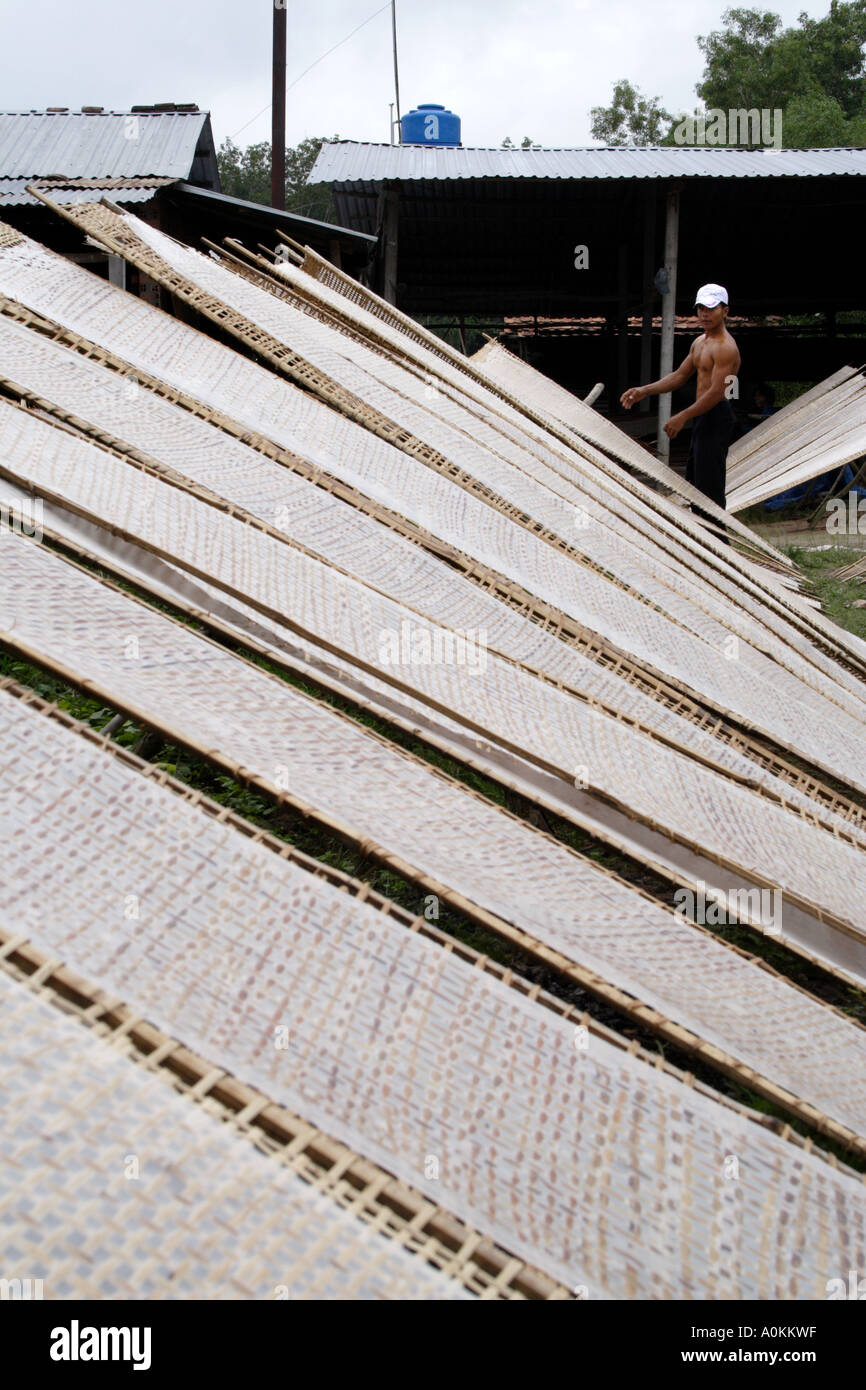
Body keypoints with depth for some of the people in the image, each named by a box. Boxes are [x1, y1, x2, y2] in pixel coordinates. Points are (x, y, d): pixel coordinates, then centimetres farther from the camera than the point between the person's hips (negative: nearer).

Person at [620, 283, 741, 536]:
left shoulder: (725, 347, -17)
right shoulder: (699, 343, 15)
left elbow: (717, 392, -23)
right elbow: (680, 376, 20)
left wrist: (683, 417, -23)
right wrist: (644, 391, 9)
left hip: (716, 418, -11)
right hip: (703, 418, 11)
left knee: (710, 486, -9)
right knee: (694, 482, 17)